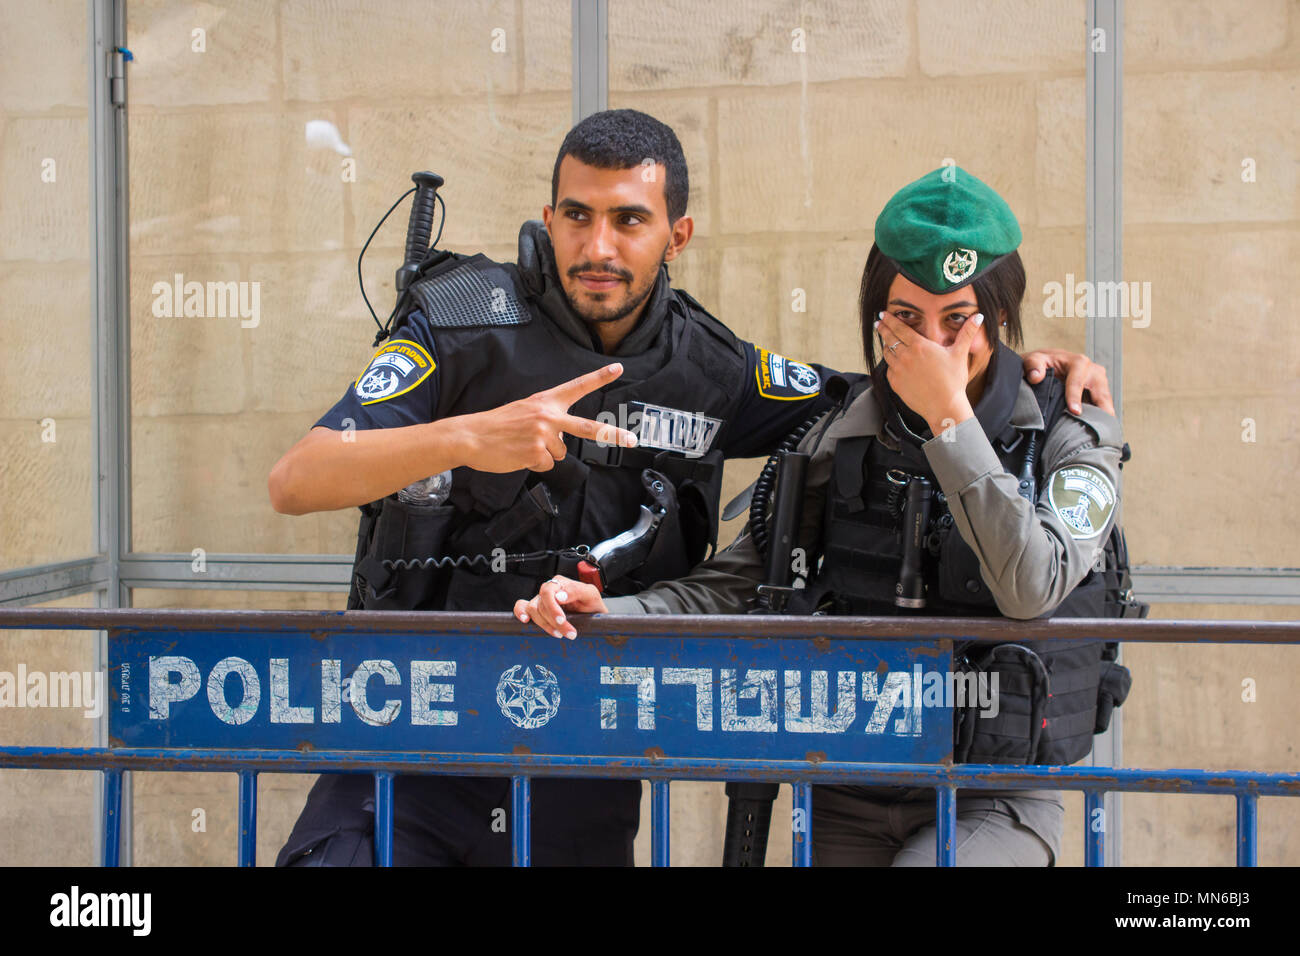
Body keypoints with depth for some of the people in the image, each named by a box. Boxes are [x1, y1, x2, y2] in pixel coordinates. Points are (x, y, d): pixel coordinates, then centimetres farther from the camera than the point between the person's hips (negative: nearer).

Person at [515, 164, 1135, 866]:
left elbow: (1032, 588, -22)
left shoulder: (1072, 435, -5)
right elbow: (733, 585, 4)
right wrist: (606, 614, -15)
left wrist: (949, 416, -19)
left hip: (995, 805, -3)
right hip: (848, 803, 3)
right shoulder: (841, 439, 4)